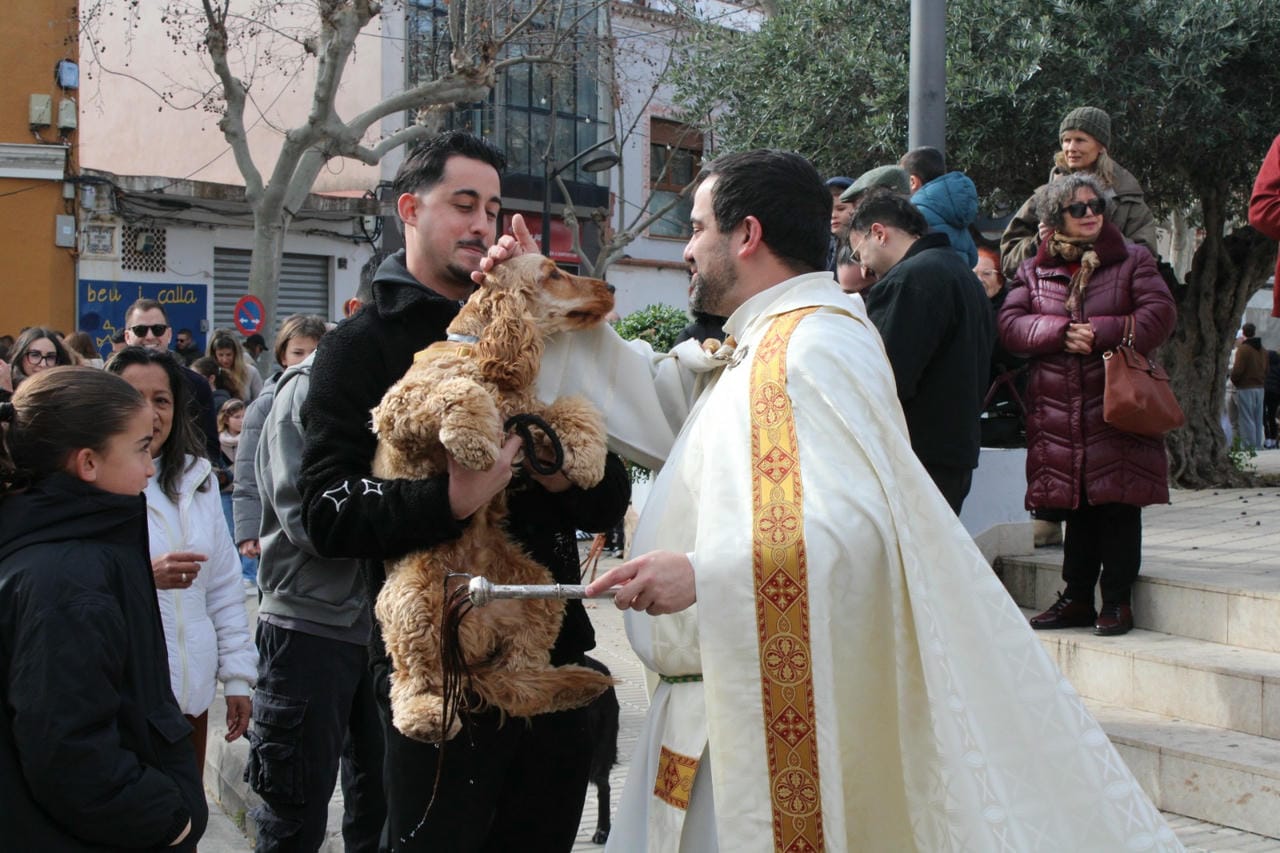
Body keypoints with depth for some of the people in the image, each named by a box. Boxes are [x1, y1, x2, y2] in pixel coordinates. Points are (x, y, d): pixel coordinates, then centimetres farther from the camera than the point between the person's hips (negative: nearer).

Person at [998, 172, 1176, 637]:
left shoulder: (1132, 260, 6)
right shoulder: (1033, 271, 12)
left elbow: (1160, 314, -5)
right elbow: (1009, 324, 0)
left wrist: (1100, 332, -14)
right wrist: (1061, 333, -14)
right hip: (1059, 409, 2)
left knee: (1119, 503, -3)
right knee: (1076, 505, 8)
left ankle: (1117, 601, 6)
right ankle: (1077, 598, 18)